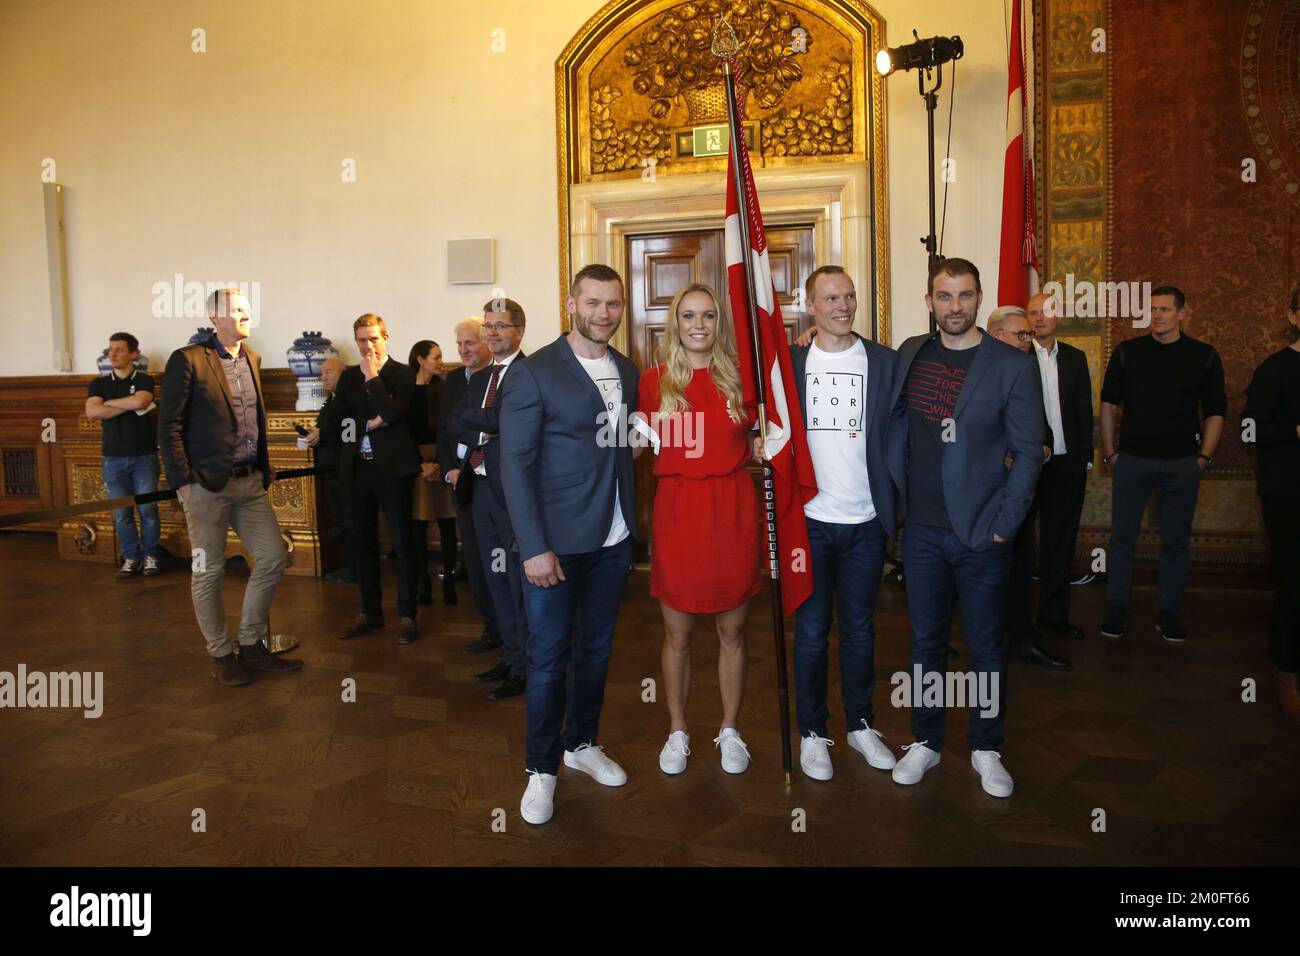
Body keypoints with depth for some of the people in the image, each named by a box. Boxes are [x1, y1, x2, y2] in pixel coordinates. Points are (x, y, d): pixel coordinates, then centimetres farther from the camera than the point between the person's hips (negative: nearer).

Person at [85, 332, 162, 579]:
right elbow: (92, 412, -7)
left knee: (147, 509, -1)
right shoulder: (99, 383, 9)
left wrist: (108, 402, -5)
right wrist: (130, 406, -10)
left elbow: (139, 401, -19)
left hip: (144, 457, -2)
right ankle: (131, 557, 14)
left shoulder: (144, 380, 2)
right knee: (121, 513, 4)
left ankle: (151, 555, 12)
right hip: (114, 458, 2)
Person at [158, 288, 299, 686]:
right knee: (208, 571, 4)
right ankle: (220, 655, 19)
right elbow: (169, 425, -10)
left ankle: (251, 645, 21)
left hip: (249, 481, 7)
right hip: (206, 484, -7)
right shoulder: (188, 360, -8)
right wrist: (183, 481, -14)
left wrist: (265, 466, 14)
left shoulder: (251, 358, 13)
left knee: (274, 556, 7)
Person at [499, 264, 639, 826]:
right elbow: (516, 464, -12)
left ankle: (582, 743, 34)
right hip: (556, 543, -5)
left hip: (613, 541, 6)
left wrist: (631, 527, 8)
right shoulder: (534, 373, -10)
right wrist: (534, 547, -17)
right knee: (549, 656, 3)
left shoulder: (627, 371, 8)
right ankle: (542, 769, 19)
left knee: (595, 648, 16)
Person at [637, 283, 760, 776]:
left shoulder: (740, 377, 3)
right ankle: (677, 730, 26)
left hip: (733, 510, 1)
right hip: (677, 510, 0)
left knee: (732, 630, 10)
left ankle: (730, 729, 27)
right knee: (677, 633, 8)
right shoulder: (654, 381, 2)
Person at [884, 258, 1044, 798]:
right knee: (926, 641, 13)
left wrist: (1003, 525, -9)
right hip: (922, 531, 3)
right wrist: (896, 500, 7)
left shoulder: (1012, 367, -6)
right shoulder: (910, 354, 5)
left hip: (981, 533, -3)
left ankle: (986, 749, 26)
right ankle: (925, 742, 28)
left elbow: (1028, 452, -5)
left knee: (985, 647, 9)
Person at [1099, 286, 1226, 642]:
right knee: (1122, 538, 4)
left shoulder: (1204, 356, 1)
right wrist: (1110, 452, 2)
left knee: (1176, 541, 7)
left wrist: (1204, 457, -3)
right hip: (1132, 460, 0)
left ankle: (1168, 613, 19)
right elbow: (1109, 404, 6)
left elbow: (1215, 411, 4)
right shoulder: (1127, 352, 2)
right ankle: (1116, 610, 14)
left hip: (1182, 463, 0)